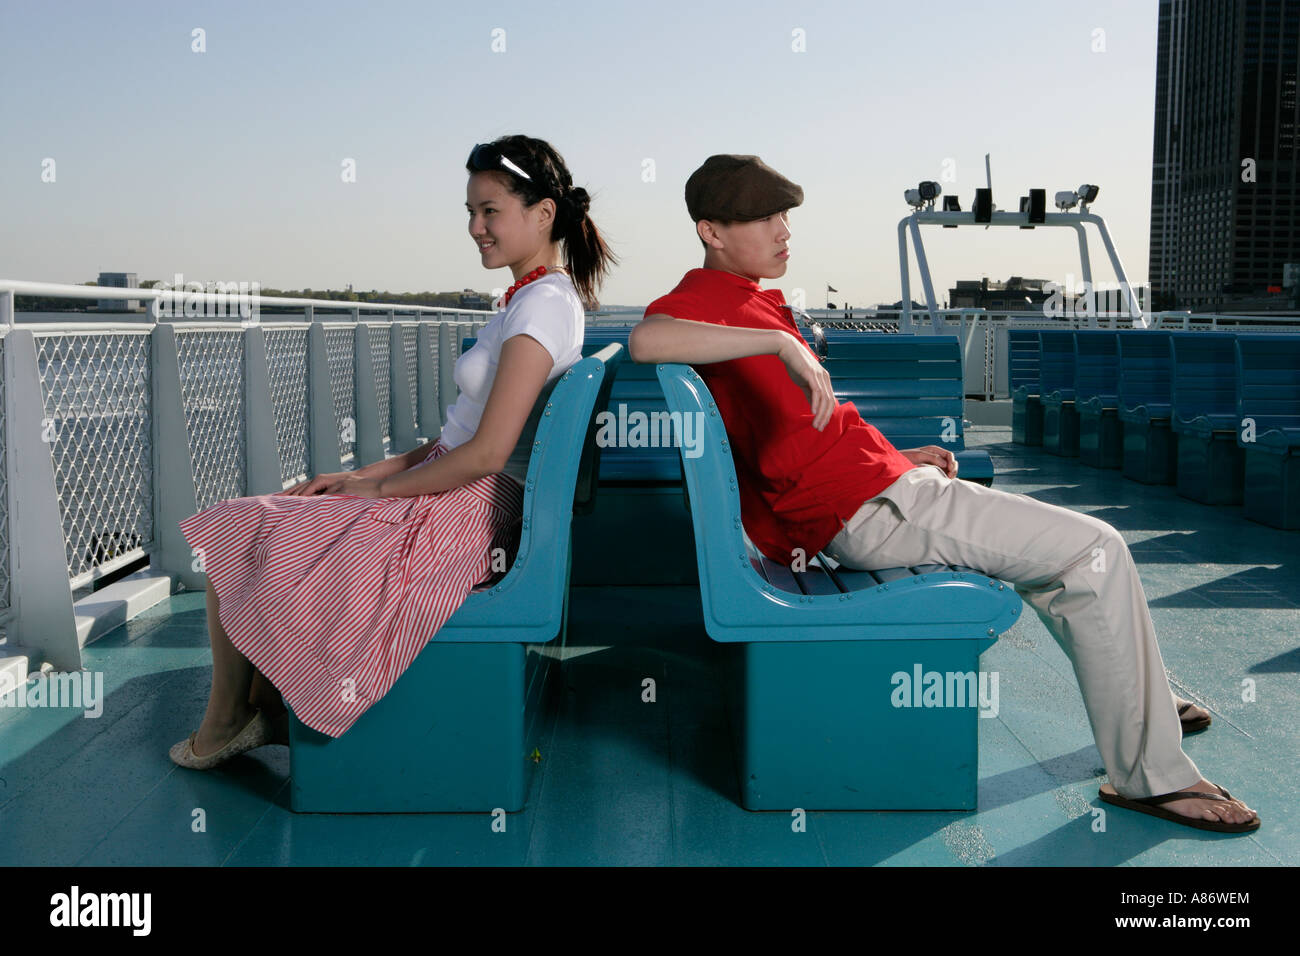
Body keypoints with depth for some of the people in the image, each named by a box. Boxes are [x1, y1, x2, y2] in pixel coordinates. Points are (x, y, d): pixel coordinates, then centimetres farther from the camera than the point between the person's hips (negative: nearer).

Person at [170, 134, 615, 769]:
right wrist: (363, 474, 8)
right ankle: (263, 706, 16)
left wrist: (379, 488, -10)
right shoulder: (538, 298, 13)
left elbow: (486, 453, -24)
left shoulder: (543, 306, -18)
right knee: (258, 521, 16)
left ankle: (224, 725, 18)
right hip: (452, 493, 10)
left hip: (466, 514, -10)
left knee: (236, 539, 0)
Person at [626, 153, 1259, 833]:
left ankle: (1143, 702, 41)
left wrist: (892, 454, 15)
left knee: (1044, 539, 29)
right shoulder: (703, 299, -11)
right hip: (868, 506, -11)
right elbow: (645, 339, -37)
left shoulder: (743, 297, 19)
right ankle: (1151, 773, -3)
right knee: (1095, 551, -12)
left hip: (875, 484, 11)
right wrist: (781, 341, -36)